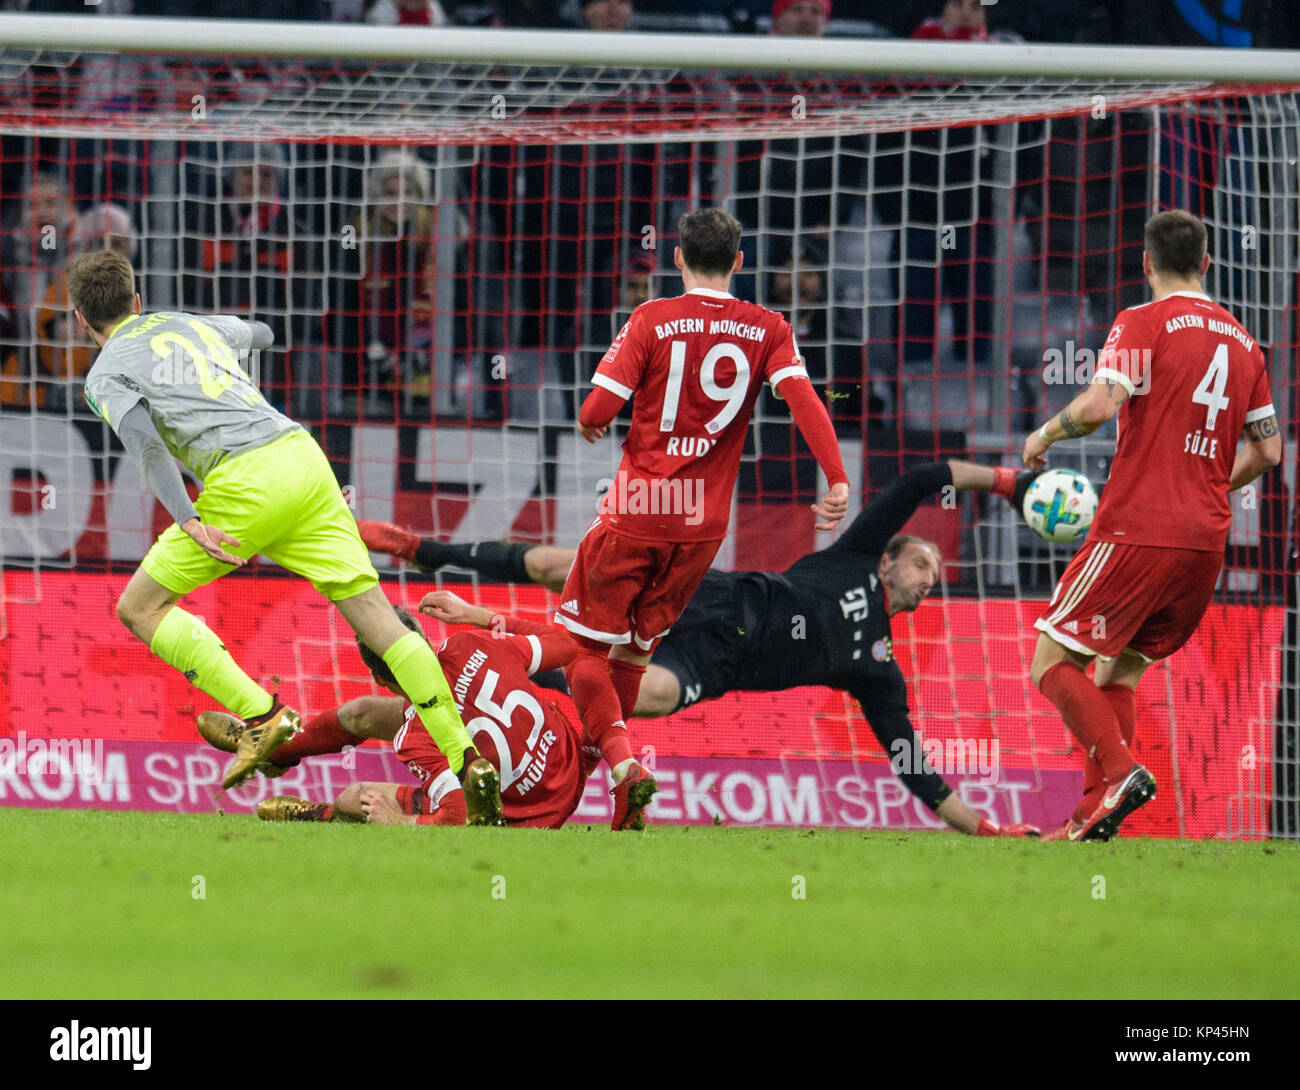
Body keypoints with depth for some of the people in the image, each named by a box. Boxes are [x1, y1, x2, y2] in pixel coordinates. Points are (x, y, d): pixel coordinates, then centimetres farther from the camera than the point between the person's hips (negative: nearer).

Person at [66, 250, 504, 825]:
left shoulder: (106, 376, 8)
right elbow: (258, 333, 47)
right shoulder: (188, 324, 26)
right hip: (301, 453, 6)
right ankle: (469, 761, -9)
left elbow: (148, 446, -10)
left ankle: (262, 714, -8)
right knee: (379, 620, 2)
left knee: (139, 608, 7)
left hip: (244, 483, -6)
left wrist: (188, 522, -17)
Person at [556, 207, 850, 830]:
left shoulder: (652, 320, -5)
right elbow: (802, 398, -11)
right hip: (705, 520, 4)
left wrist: (589, 424, 14)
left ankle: (621, 761, -18)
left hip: (637, 507, -4)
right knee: (632, 646, 18)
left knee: (585, 646, 5)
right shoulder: (767, 330, 3)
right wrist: (836, 479, -17)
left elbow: (598, 410, -9)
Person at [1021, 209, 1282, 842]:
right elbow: (1267, 450, 19)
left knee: (1054, 663, -1)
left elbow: (1100, 404, -19)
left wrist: (1043, 436, -1)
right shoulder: (1241, 342, 15)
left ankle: (1119, 772, -21)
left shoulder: (1143, 323, -5)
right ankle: (1094, 818, 5)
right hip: (1207, 540, 7)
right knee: (1119, 675, 15)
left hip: (1137, 530, -7)